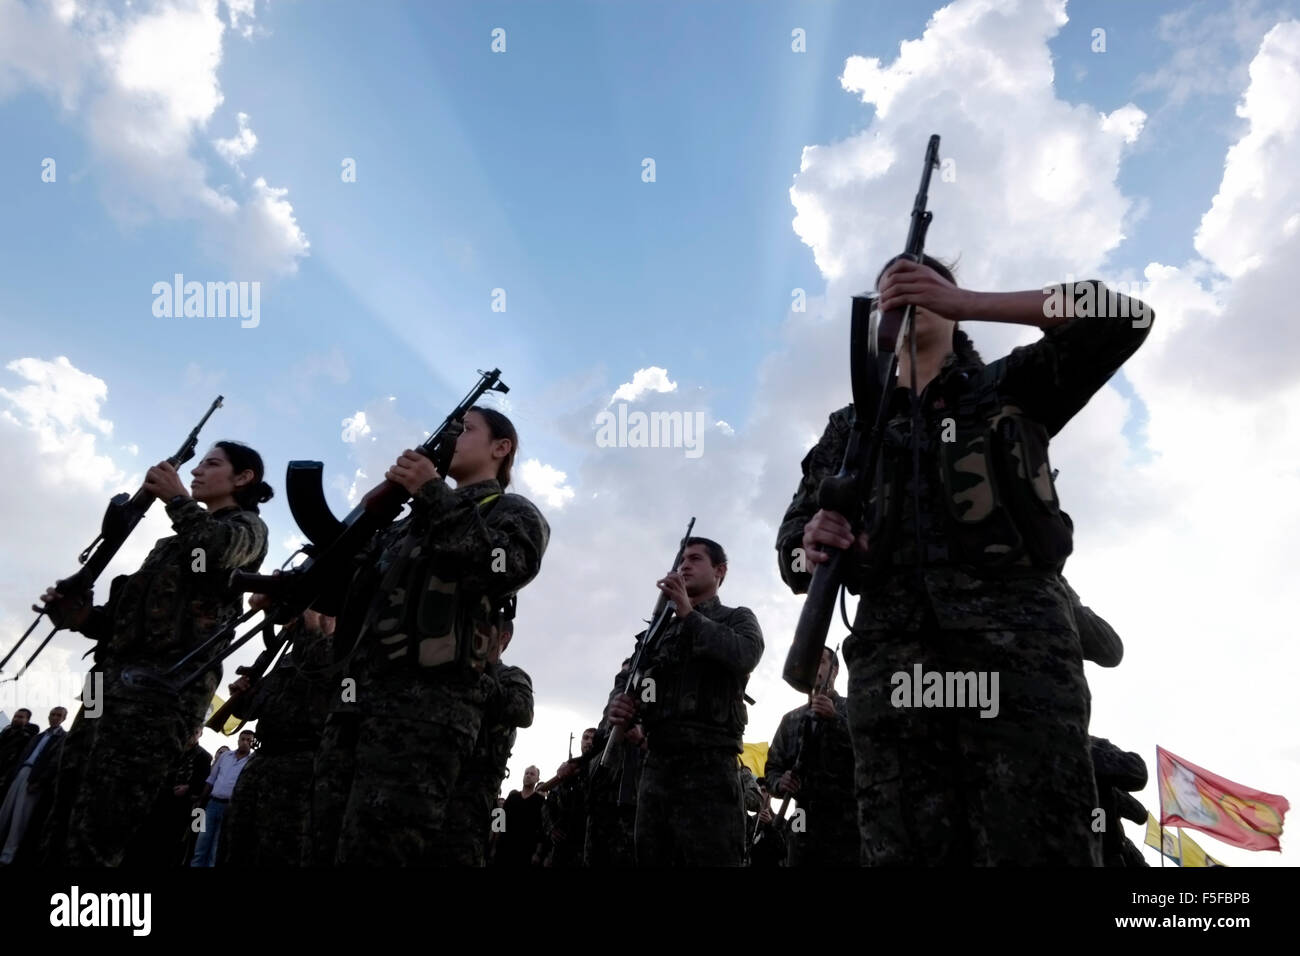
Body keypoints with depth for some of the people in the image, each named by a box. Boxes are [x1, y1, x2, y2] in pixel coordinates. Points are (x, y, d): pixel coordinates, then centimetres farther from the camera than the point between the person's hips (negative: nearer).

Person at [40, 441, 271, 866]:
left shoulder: (246, 527, 9)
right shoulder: (174, 542, 32)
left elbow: (219, 550, -17)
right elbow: (133, 613, 25)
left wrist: (177, 499, -4)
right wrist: (82, 615, 6)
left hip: (164, 679, -8)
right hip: (117, 675, 8)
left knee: (93, 838, -16)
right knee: (62, 824, 1)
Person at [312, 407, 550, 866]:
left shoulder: (511, 511, 10)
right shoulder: (412, 516, 29)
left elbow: (507, 566, -13)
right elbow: (346, 583, 24)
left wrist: (434, 495, -10)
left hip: (426, 703, -7)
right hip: (356, 699, 7)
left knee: (374, 853, -12)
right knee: (329, 847, 6)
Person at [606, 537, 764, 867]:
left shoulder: (737, 618, 10)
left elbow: (745, 656, -14)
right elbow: (627, 682, 16)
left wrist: (689, 613, -12)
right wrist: (615, 706, -7)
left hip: (708, 764, -5)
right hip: (656, 765, 5)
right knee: (649, 859, 8)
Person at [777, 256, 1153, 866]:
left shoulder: (1009, 386, 22)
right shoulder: (850, 425, 27)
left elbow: (1123, 317, 5)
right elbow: (793, 544, 19)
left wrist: (963, 302, -2)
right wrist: (810, 552, -8)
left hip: (1016, 630, -1)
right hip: (892, 648, 2)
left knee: (1038, 845, -12)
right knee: (904, 850, -5)